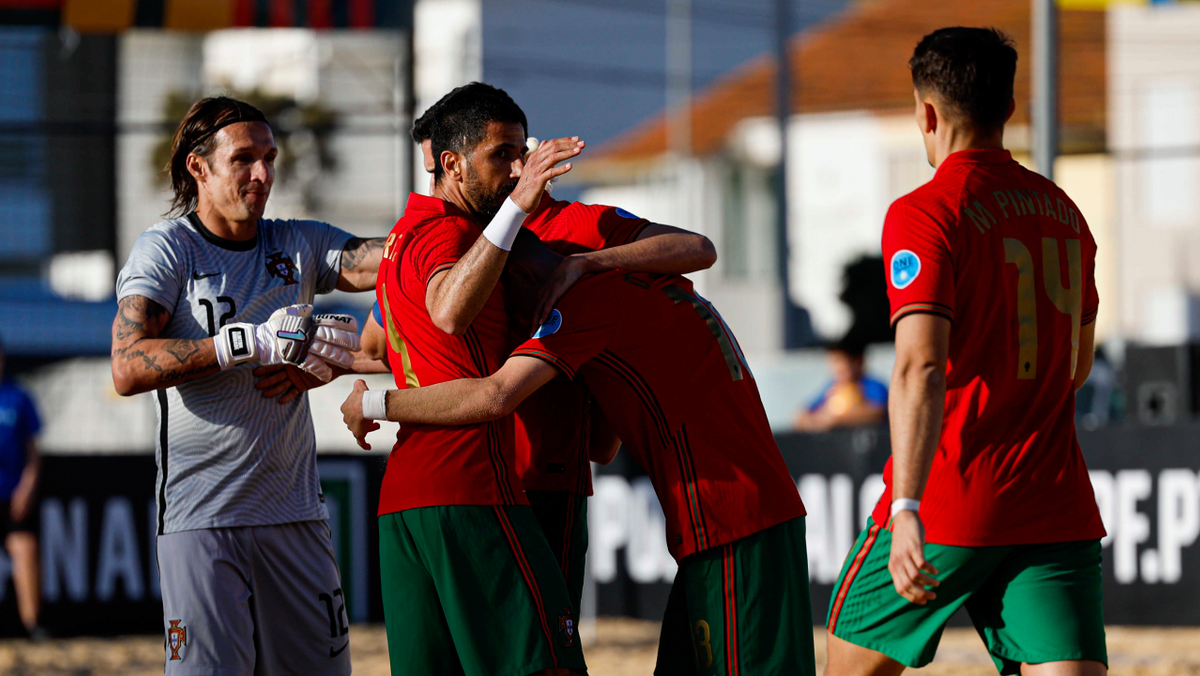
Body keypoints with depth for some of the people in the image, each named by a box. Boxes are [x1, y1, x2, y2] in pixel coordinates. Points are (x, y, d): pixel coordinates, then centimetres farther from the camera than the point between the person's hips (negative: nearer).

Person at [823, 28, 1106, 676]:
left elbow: (921, 367, -21)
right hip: (1058, 512, 5)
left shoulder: (923, 214, -8)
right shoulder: (1064, 213, 14)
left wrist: (908, 508, -29)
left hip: (949, 503, -5)